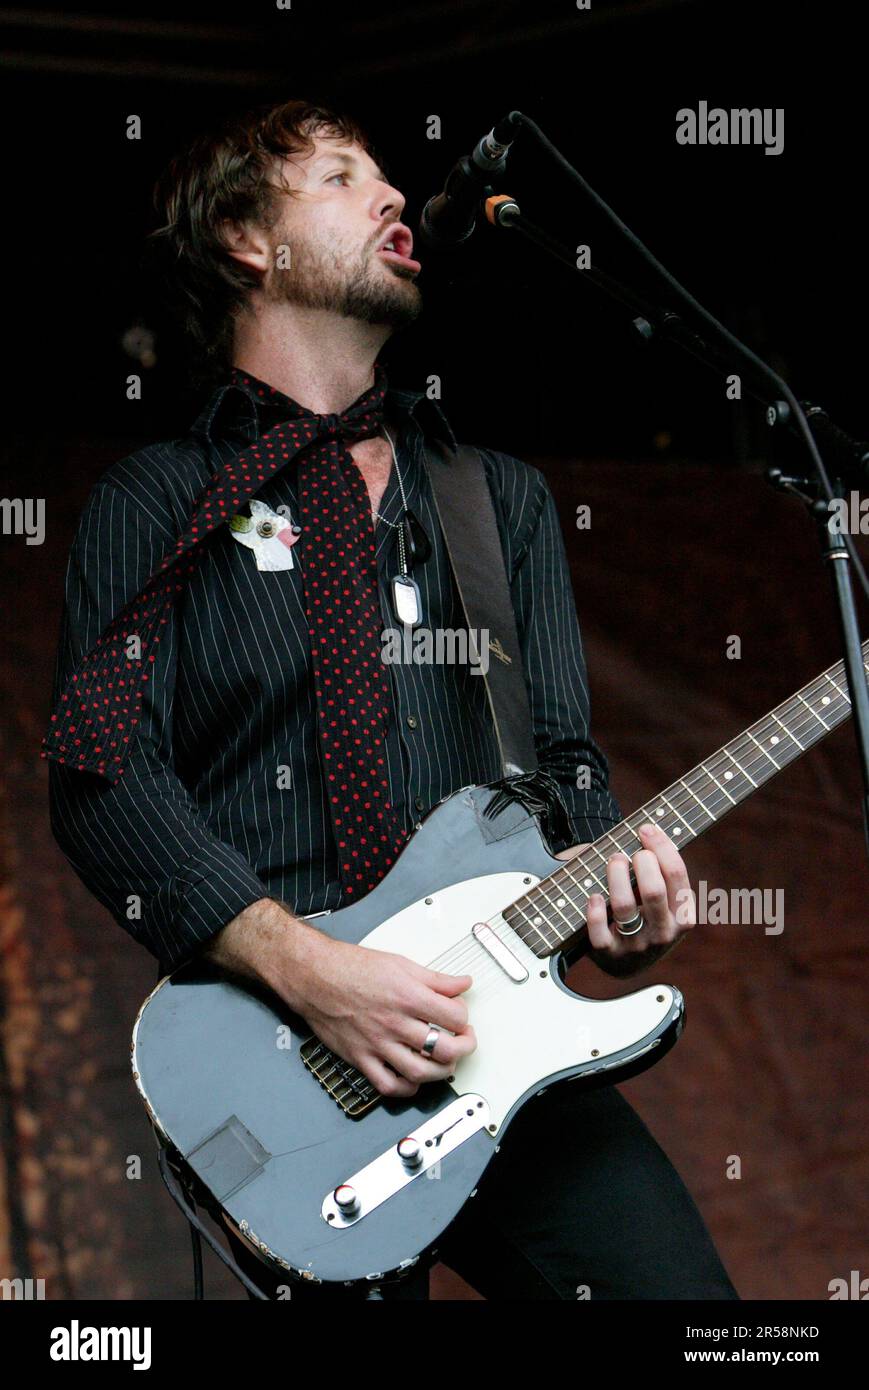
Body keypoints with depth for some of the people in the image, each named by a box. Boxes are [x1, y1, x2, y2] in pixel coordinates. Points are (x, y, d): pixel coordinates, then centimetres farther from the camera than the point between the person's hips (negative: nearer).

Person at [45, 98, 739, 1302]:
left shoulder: (500, 491, 20)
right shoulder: (153, 506, 7)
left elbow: (562, 753, 17)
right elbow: (106, 783, -5)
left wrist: (609, 884, -6)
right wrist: (307, 971, -18)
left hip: (498, 1022, 3)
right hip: (270, 1058, -3)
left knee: (671, 1280, -12)